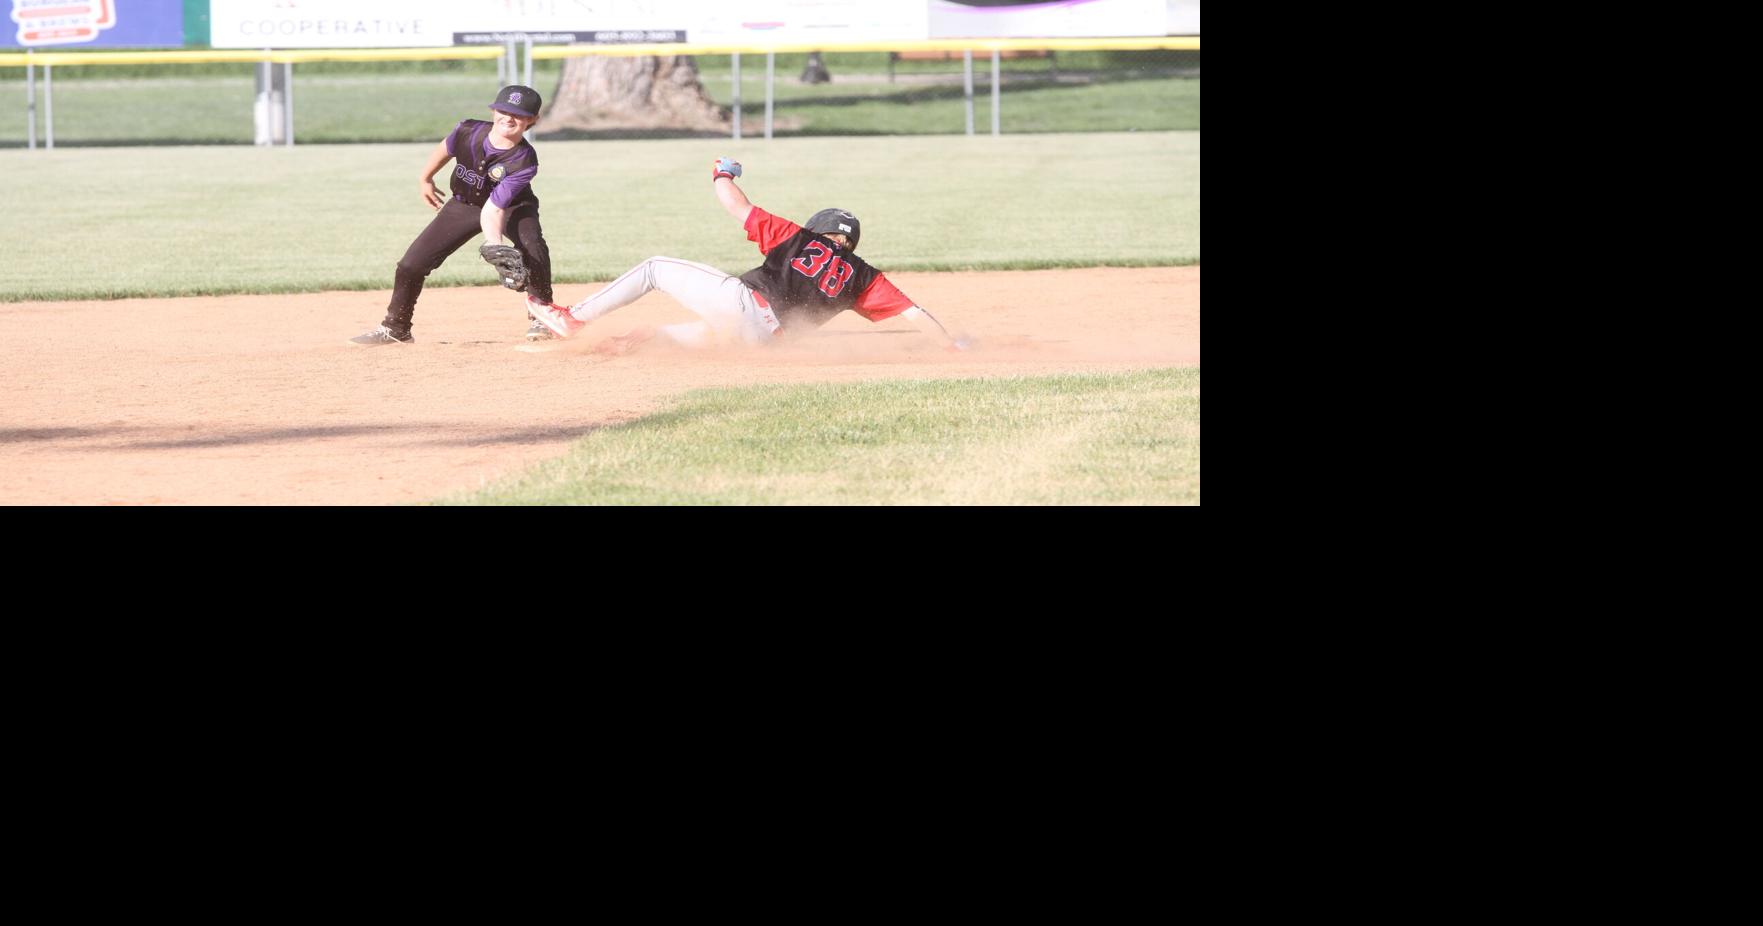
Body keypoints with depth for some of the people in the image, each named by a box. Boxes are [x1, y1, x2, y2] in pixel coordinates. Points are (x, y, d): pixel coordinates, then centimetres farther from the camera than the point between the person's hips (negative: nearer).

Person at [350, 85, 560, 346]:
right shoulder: (468, 132, -24)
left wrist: (493, 245, -52)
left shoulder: (524, 161, -33)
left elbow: (494, 208, -37)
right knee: (411, 264, -2)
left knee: (532, 247, -34)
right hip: (464, 205, 3)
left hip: (512, 207, -3)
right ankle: (395, 328, 20)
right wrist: (425, 179, 12)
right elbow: (444, 150, 0)